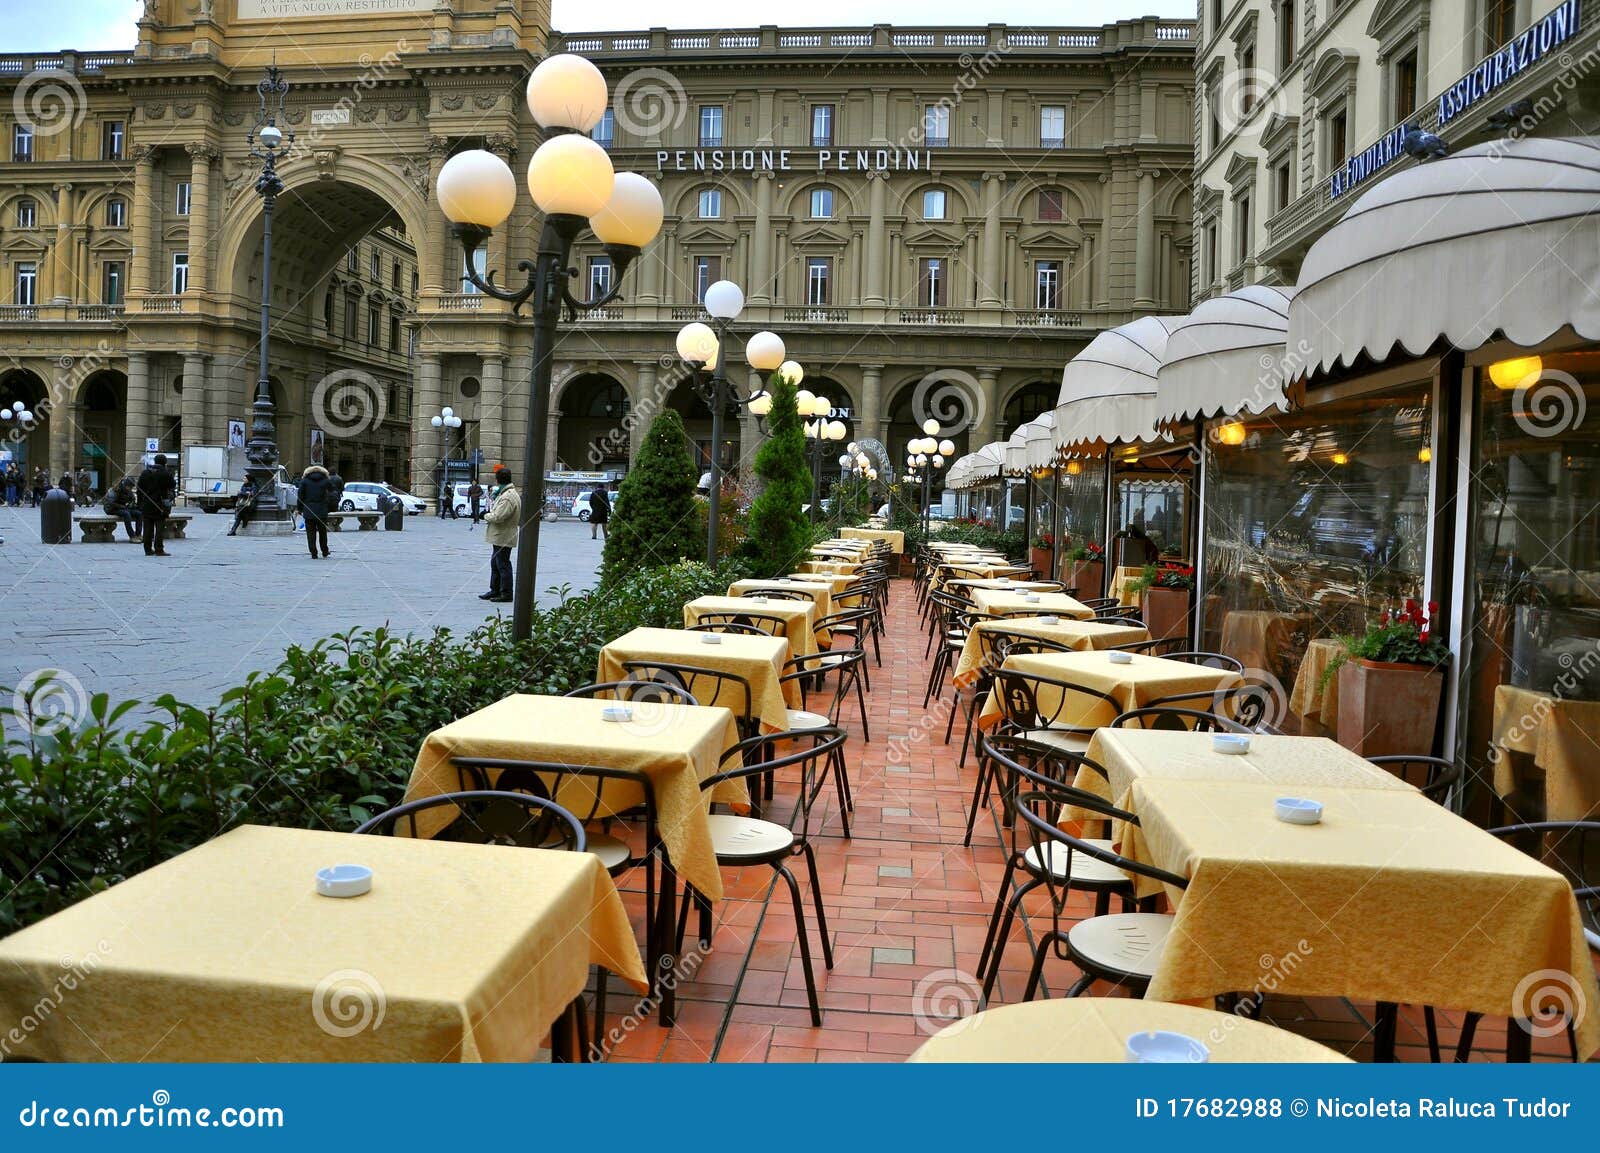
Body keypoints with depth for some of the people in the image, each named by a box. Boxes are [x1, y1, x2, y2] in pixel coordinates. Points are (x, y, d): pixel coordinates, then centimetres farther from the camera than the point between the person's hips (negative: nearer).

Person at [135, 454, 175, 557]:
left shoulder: (145, 473, 6)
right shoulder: (166, 474, -8)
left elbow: (139, 489, 8)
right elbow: (173, 487, -1)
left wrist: (140, 504, 13)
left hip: (146, 506, 4)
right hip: (160, 506, -4)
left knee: (147, 529, 9)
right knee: (160, 528, -1)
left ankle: (148, 549, 11)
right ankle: (159, 550, -4)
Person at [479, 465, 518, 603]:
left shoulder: (508, 497, -22)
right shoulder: (505, 493, 14)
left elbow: (498, 517, -26)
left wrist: (486, 516, -9)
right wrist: (490, 515, 7)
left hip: (503, 537, -11)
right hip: (498, 536, 11)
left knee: (503, 565, -3)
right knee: (495, 563, 18)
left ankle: (506, 593, 4)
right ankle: (495, 590, 27)